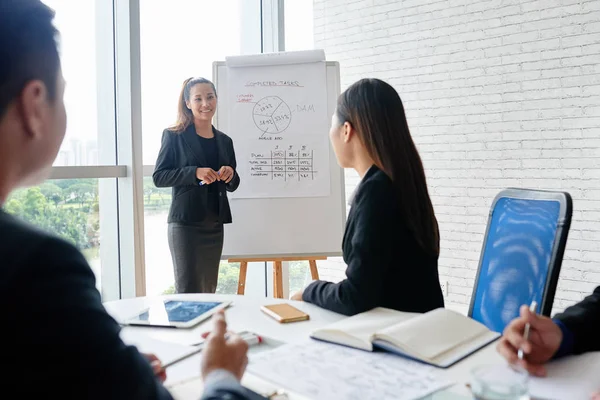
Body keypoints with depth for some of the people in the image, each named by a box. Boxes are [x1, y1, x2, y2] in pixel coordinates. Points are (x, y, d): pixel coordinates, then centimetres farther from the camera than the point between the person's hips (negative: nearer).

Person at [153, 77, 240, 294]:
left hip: (214, 224, 5)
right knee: (188, 291, -3)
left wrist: (230, 175, -6)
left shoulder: (224, 140, 12)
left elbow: (232, 186, 17)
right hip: (185, 223, -5)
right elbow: (158, 177, -8)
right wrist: (195, 172, -20)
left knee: (209, 291, 13)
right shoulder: (175, 136, -2)